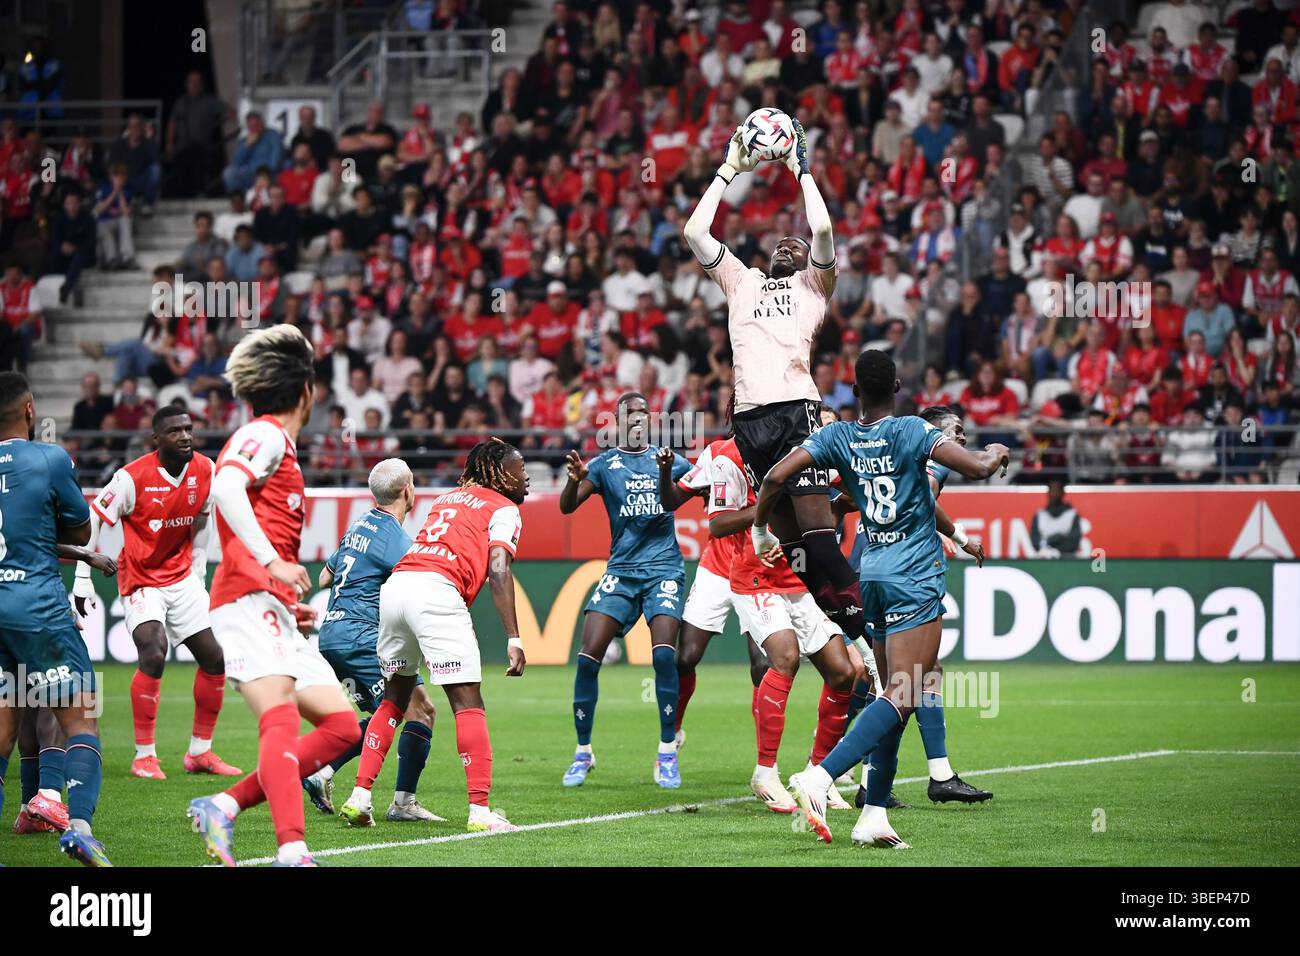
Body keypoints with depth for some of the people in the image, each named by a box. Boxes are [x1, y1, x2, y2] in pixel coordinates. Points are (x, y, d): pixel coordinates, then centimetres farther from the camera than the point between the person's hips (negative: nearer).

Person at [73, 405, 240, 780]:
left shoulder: (204, 471, -3)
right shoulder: (132, 478, -20)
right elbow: (91, 519, -13)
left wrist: (198, 572, 13)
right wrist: (82, 579, -15)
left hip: (183, 578, 6)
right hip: (141, 579, -6)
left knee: (214, 659, 3)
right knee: (154, 653, -24)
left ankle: (200, 752, 17)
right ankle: (144, 756, -15)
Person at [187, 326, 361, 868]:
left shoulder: (276, 443, 28)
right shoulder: (266, 436, -1)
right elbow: (226, 487, -22)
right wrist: (272, 563, -28)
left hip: (275, 616, 10)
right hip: (249, 602, -10)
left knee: (340, 726, 1)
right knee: (282, 720, -25)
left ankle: (225, 806, -4)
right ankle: (292, 851, -40)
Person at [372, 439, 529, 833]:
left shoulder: (447, 498, 29)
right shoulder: (505, 510, 8)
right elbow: (498, 571, -5)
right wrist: (513, 638, -10)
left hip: (394, 583, 7)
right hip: (437, 592, -7)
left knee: (395, 698, 19)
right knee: (468, 702, -5)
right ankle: (480, 809, -11)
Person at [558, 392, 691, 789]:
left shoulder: (668, 459, 11)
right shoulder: (605, 463, 6)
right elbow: (567, 506, -5)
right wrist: (574, 478, -27)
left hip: (663, 568, 0)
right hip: (621, 569, 0)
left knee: (664, 654, -18)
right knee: (589, 655, -10)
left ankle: (668, 753, -8)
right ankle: (583, 752, 4)